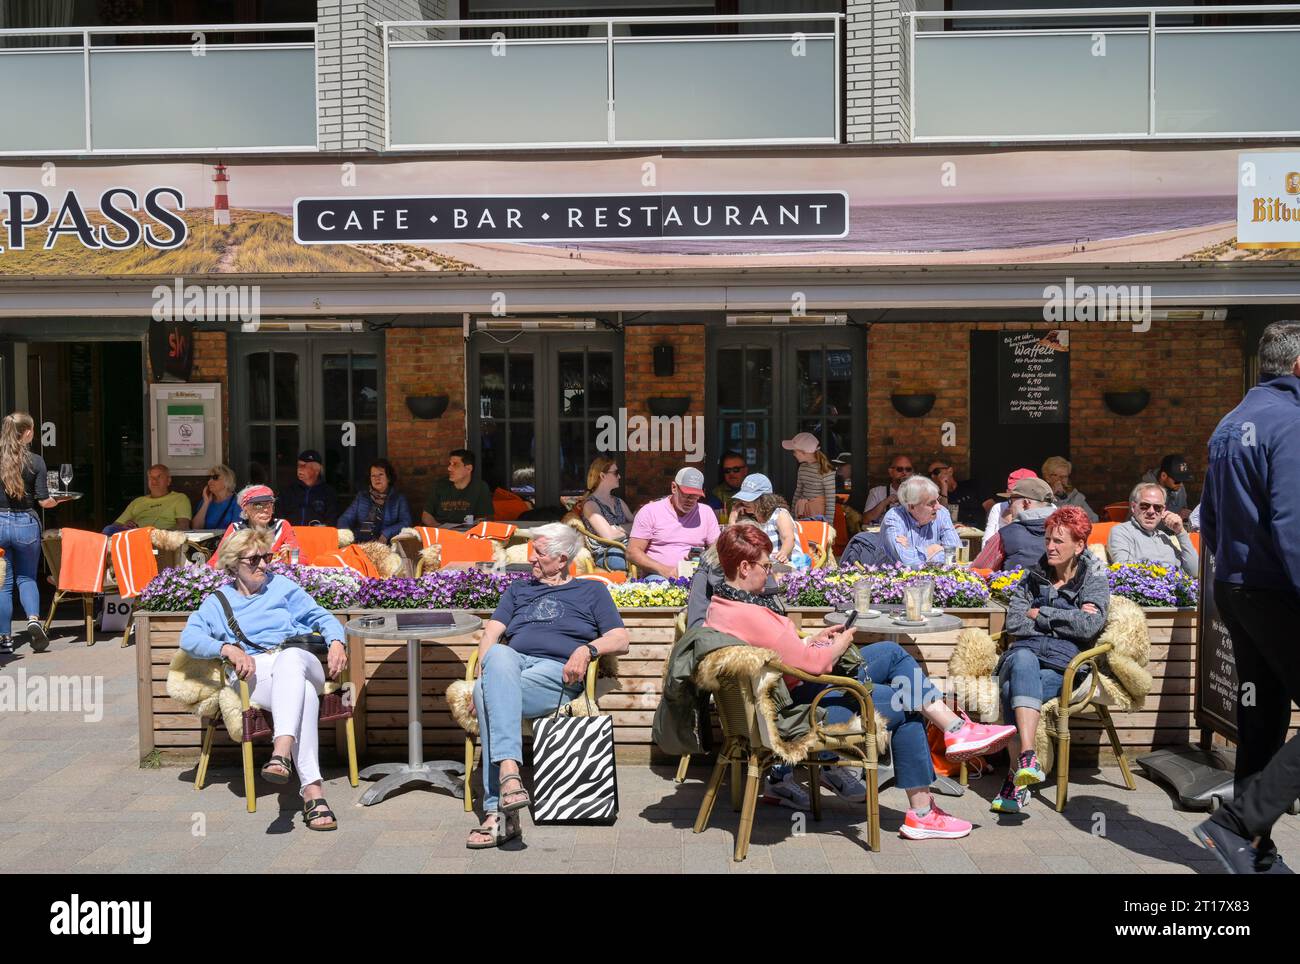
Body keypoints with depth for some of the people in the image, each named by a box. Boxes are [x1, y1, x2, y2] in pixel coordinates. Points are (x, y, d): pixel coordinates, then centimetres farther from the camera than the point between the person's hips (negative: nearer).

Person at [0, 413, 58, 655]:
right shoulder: (35, 461, -7)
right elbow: (44, 501, -7)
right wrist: (59, 499, 13)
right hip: (26, 524, -1)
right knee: (27, 577, 17)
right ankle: (34, 619, -7)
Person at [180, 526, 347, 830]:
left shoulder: (281, 585, 25)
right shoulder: (218, 602, 22)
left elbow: (321, 617, 21)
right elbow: (189, 637, 6)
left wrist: (336, 642, -1)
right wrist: (227, 648, -13)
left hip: (299, 660, 2)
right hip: (254, 673, -1)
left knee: (289, 658, -41)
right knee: (303, 692, -39)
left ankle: (282, 752, -58)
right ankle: (312, 790, -50)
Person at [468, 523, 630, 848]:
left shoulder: (591, 590, 23)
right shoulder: (519, 589, 33)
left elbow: (620, 640, 11)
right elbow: (492, 631, 18)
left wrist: (587, 649, -9)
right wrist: (484, 667, -2)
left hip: (557, 672, -3)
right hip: (512, 662, 3)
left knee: (490, 694, -34)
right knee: (498, 655, -36)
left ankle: (498, 812, -38)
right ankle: (508, 770, -47)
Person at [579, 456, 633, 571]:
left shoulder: (619, 502, 24)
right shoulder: (590, 504, 0)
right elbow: (609, 536, -11)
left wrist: (618, 529, -5)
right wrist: (626, 529, 5)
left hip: (627, 548, 6)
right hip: (606, 556, -6)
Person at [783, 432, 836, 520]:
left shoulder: (826, 471, -16)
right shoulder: (802, 467, 5)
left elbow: (831, 501, -13)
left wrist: (828, 524, -13)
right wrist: (793, 516, 16)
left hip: (819, 514, -6)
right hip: (803, 514, 6)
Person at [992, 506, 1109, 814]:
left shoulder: (1094, 578, 11)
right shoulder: (1033, 575, 20)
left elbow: (1089, 626, -8)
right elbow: (1014, 623, 7)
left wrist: (1040, 614, -1)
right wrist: (1065, 620, -1)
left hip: (1064, 664, -2)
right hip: (1023, 653, 3)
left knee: (1014, 690, -35)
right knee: (1023, 660, -38)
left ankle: (1016, 776, -37)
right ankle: (1027, 757, -47)